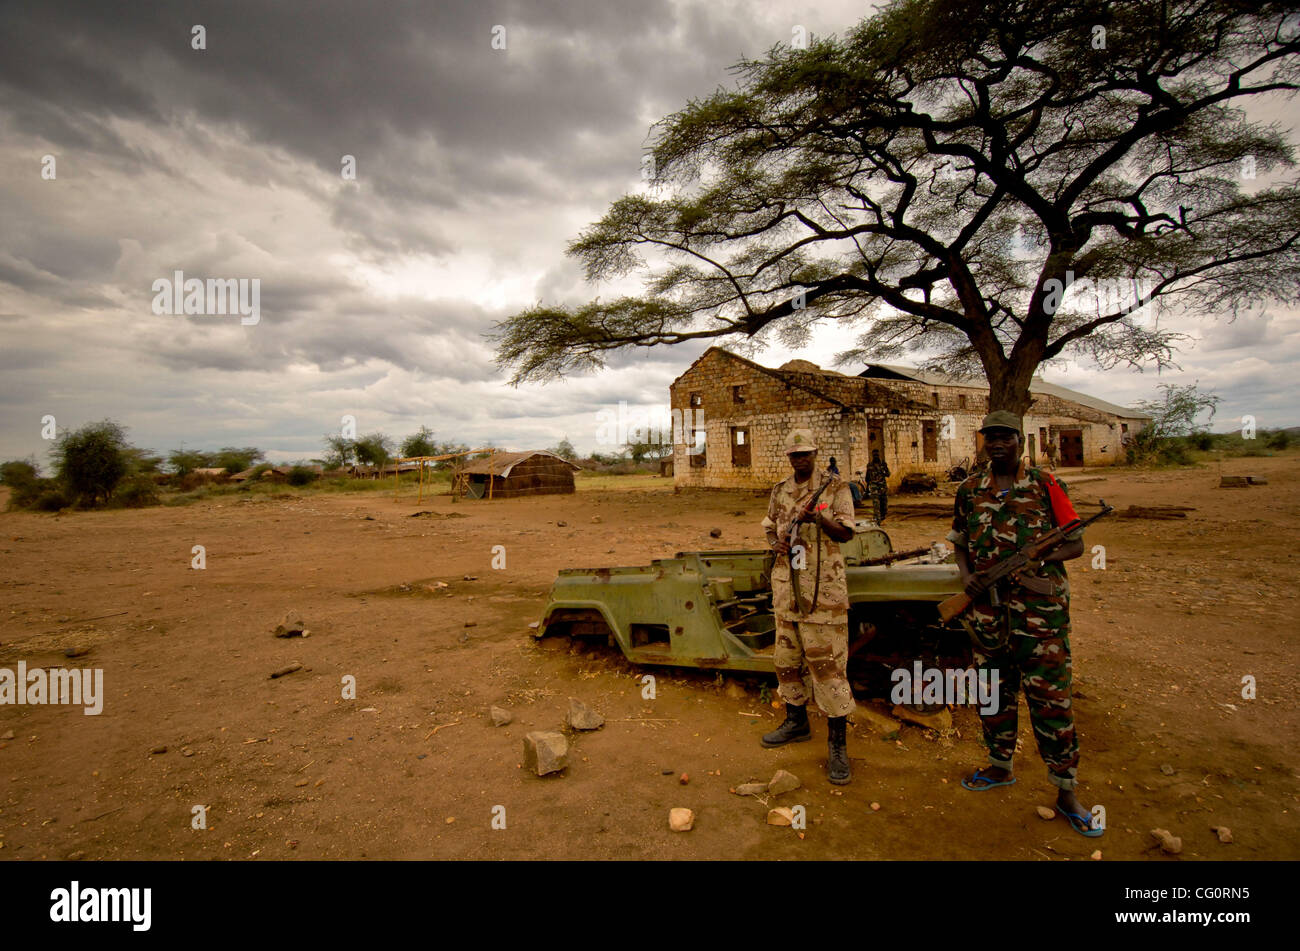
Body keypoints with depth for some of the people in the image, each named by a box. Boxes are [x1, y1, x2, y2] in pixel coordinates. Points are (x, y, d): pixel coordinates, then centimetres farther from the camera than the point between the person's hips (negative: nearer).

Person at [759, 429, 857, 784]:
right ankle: (797, 721, 34)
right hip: (786, 587, 6)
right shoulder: (779, 491, 12)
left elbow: (846, 532, -9)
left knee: (828, 663, -5)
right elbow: (769, 527, 20)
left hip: (823, 588, -6)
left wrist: (820, 518, -28)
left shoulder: (834, 488, -3)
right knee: (787, 658, 15)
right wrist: (776, 543, -3)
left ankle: (837, 744, 5)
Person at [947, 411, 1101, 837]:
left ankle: (1066, 794, 16)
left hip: (1040, 609, -4)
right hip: (987, 607, 4)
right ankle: (1000, 767, 34)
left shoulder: (1045, 485, -3)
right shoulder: (969, 489, 7)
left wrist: (1040, 556, -18)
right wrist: (966, 574, -4)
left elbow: (1075, 543, -2)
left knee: (1051, 698, 1)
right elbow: (960, 543, 15)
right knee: (994, 692, 15)